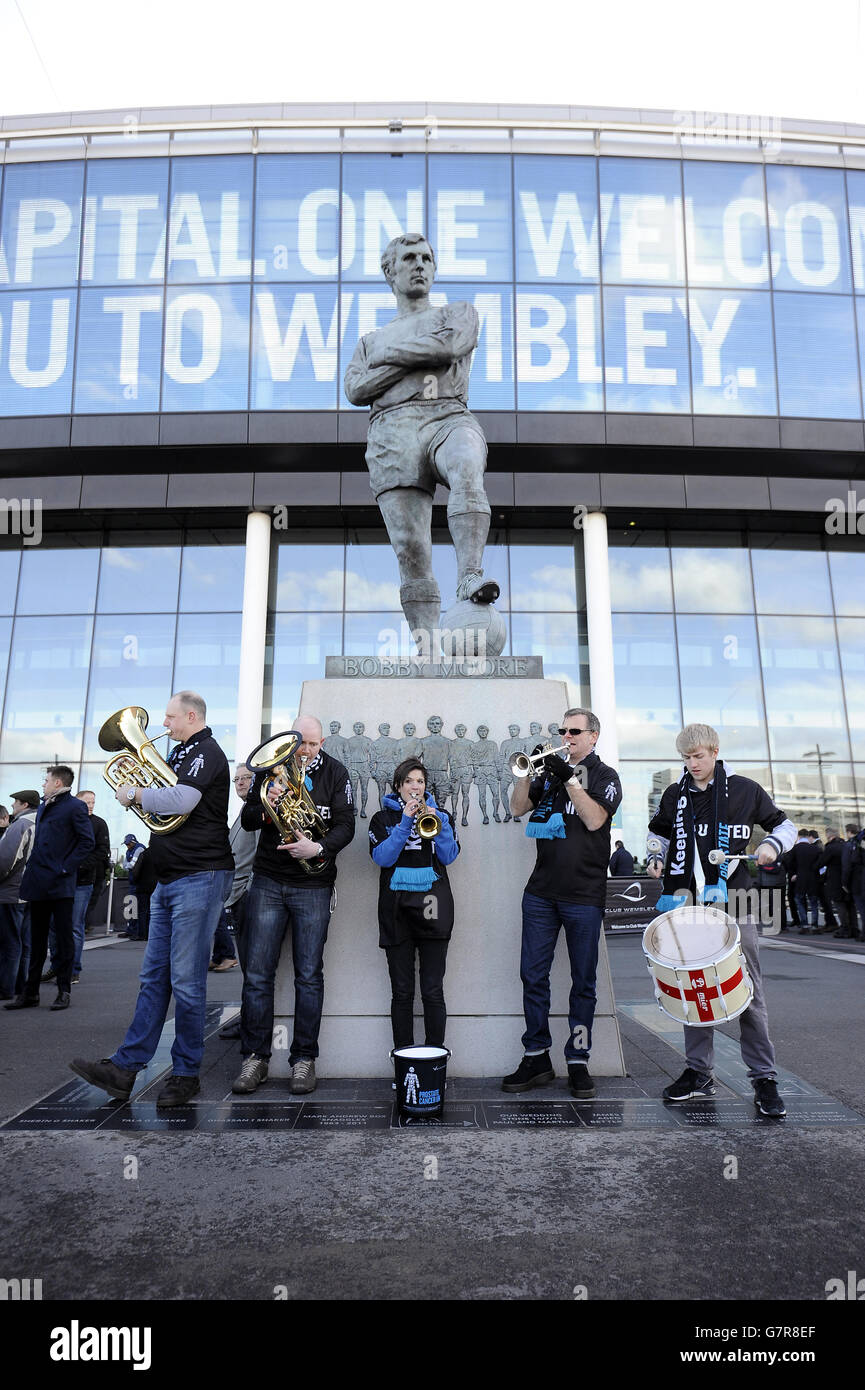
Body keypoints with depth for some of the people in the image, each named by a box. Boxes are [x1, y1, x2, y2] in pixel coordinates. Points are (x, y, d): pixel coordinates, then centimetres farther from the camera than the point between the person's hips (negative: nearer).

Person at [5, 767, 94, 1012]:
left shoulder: (75, 807, -7)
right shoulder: (43, 807, 17)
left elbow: (87, 842, -12)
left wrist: (66, 867, -15)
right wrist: (32, 868, 13)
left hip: (60, 884, -8)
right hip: (38, 884, 8)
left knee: (64, 937, 1)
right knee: (37, 939, 12)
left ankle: (64, 991, 9)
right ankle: (30, 992, 19)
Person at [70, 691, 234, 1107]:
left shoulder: (205, 752, -10)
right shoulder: (181, 753, 20)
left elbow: (180, 800, -25)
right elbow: (164, 795, 24)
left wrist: (134, 794, -11)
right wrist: (138, 790, 6)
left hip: (199, 878, -9)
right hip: (170, 881, 9)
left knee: (186, 981, -3)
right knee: (154, 976, 10)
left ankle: (186, 1074, 7)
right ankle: (124, 1068, 13)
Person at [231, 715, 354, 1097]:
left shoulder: (334, 772, 1)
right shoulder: (269, 767, 5)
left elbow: (345, 825, -4)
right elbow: (246, 820, 5)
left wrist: (318, 847, -22)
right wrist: (265, 807, -18)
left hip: (313, 885, -1)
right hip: (268, 881, 1)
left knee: (309, 975, 2)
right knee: (257, 973, 1)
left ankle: (304, 1059, 13)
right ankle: (255, 1057, 13)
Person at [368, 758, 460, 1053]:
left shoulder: (438, 815, 15)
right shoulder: (383, 818, 11)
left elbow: (449, 856, 1)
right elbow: (382, 857, -5)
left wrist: (438, 823, -13)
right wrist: (405, 821, -12)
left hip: (432, 906, 0)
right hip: (397, 907, 0)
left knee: (433, 991, -1)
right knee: (401, 992, 3)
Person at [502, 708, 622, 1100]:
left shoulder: (604, 775, 3)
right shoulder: (551, 770, 14)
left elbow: (595, 819, -12)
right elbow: (518, 807, 7)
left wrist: (568, 778, -17)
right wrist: (529, 770, -7)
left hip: (584, 894, -4)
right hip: (541, 891, 4)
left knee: (583, 982, 5)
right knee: (533, 975, 5)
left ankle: (578, 1061, 15)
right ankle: (536, 1058, 15)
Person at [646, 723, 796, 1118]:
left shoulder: (745, 790, 2)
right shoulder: (675, 795, 10)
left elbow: (784, 824, 12)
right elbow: (659, 832, 25)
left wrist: (773, 844, -8)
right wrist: (657, 857, 6)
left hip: (732, 901, -3)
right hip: (688, 902, 3)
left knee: (748, 991, -3)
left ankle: (763, 1078, 7)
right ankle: (698, 1073, 18)